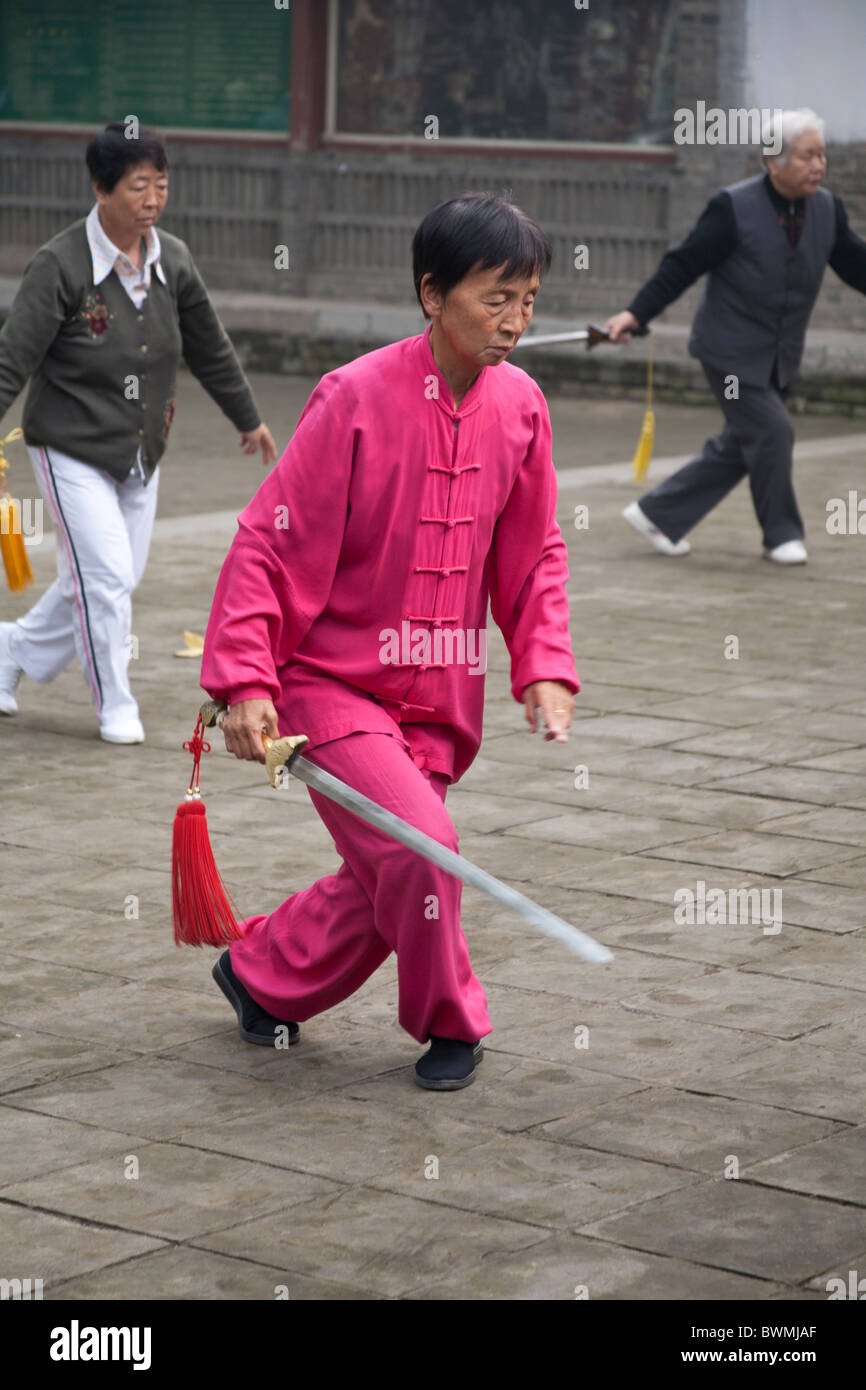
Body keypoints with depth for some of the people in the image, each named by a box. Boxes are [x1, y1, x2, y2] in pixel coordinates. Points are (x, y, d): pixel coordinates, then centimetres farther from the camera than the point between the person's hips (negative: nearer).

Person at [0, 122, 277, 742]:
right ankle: (116, 706, 10)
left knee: (116, 581, 11)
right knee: (106, 575, -10)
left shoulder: (174, 260, 1)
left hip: (141, 454, 6)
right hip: (72, 449, -6)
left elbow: (210, 348, 15)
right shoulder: (61, 264, -16)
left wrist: (249, 418, 24)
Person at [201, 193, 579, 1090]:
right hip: (330, 677, -6)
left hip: (440, 696, 6)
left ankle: (260, 975, 36)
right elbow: (269, 540, -14)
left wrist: (544, 668, -2)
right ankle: (449, 1024, 5)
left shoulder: (519, 406, -2)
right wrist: (245, 678, -20)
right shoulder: (356, 398, -18)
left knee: (384, 882, 9)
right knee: (418, 841, -19)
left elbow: (534, 555, 10)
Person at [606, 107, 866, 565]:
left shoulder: (827, 209, 1)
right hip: (732, 350, -7)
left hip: (779, 356, 7)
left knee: (737, 446, 11)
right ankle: (781, 536, 9)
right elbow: (683, 265, -13)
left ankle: (657, 514, 24)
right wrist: (635, 313, -18)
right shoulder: (734, 208, -15)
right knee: (772, 432, -11)